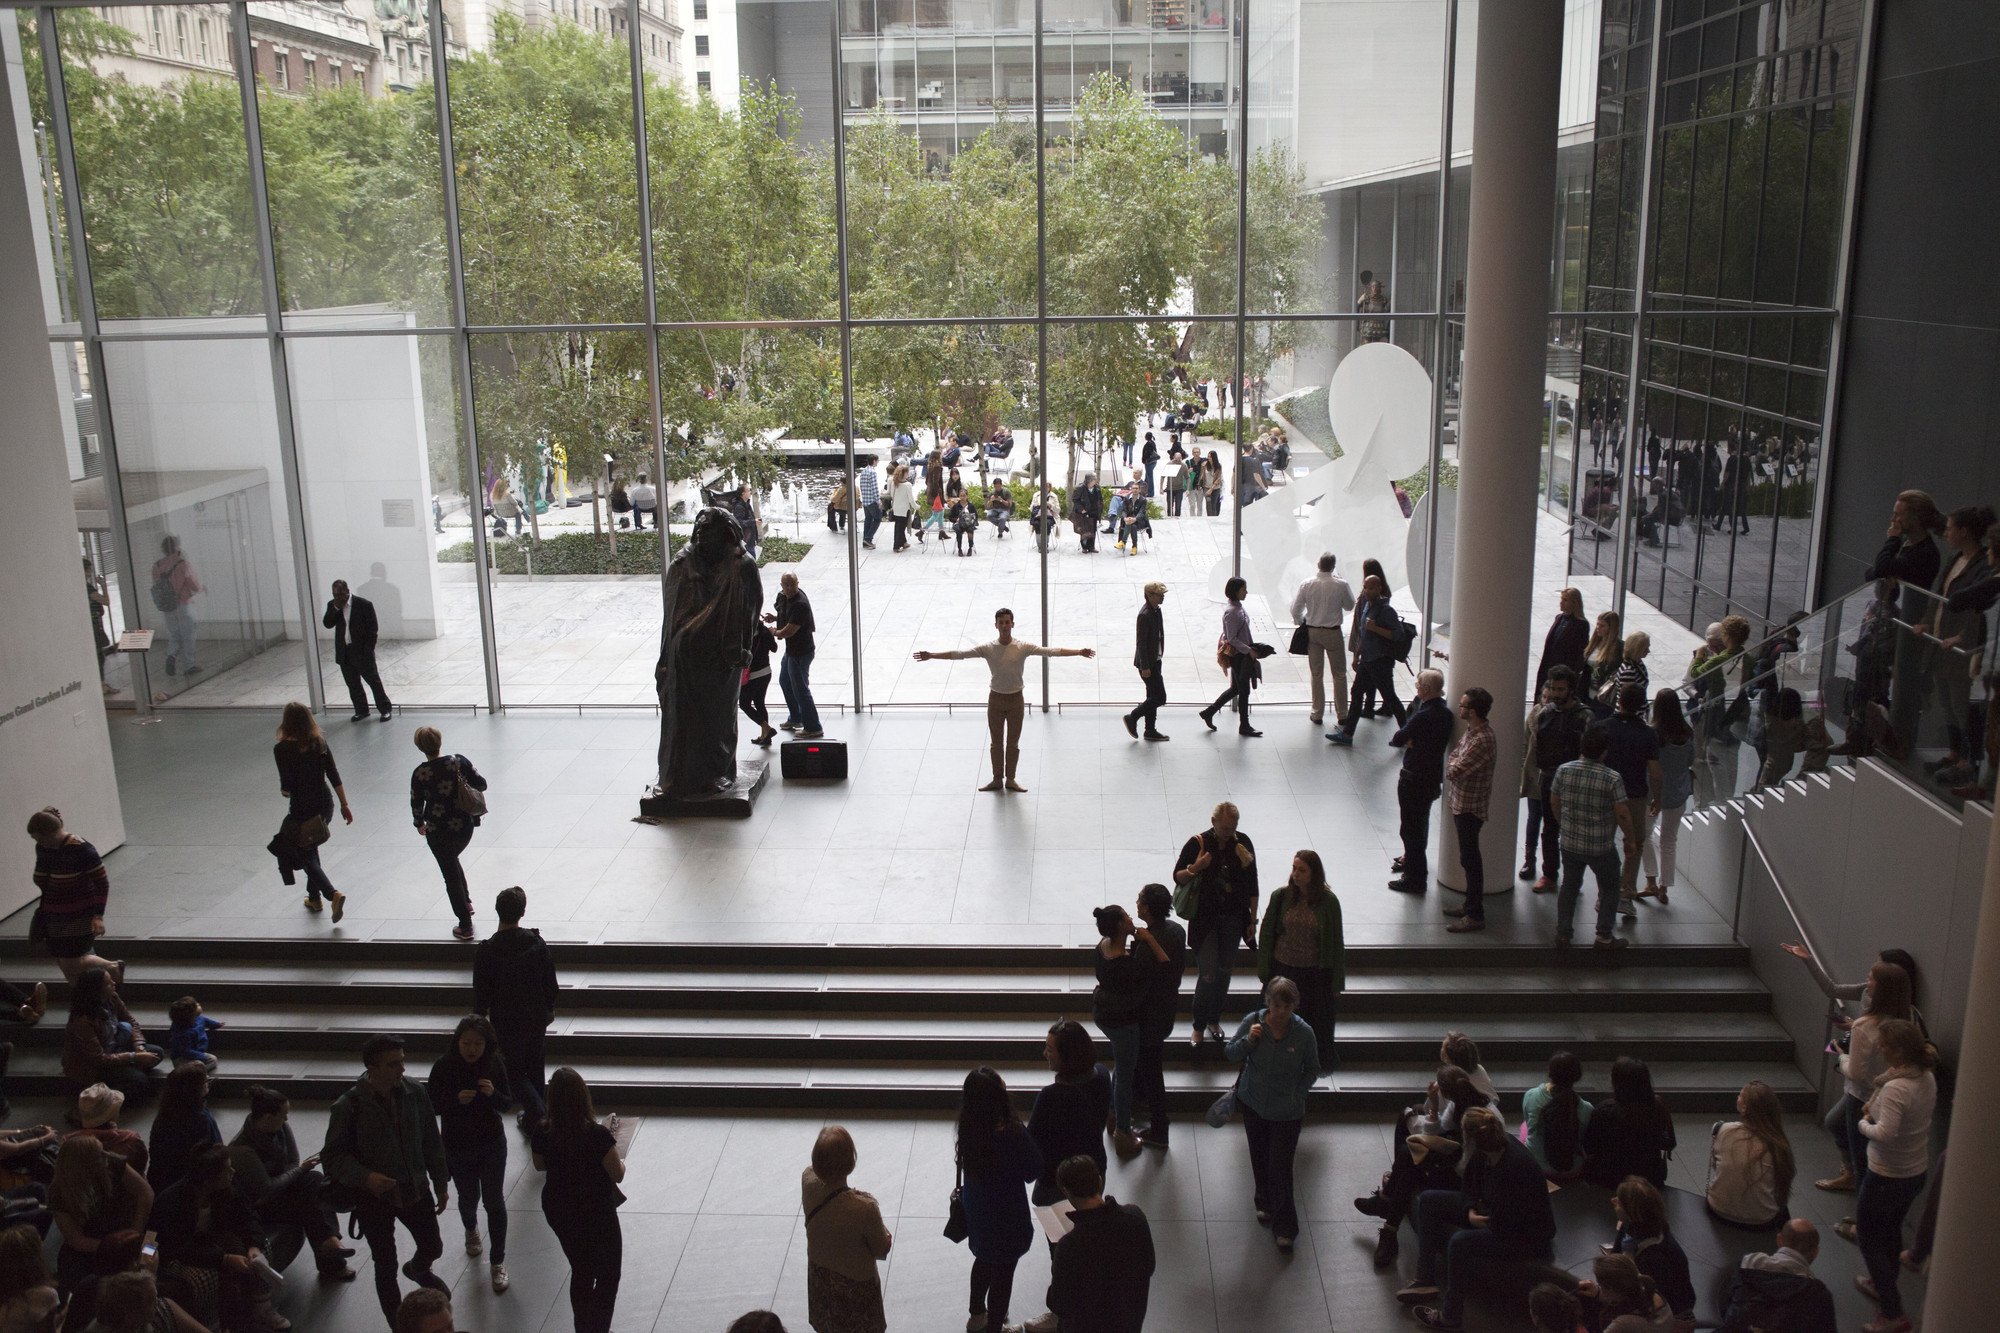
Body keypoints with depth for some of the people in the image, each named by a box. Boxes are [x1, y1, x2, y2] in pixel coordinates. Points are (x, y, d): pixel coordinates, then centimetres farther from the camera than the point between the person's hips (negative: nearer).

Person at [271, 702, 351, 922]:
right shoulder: (319, 742, -2)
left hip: (303, 809, -6)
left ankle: (333, 894, -11)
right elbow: (334, 776, 0)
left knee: (306, 857, 7)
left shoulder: (282, 749, -17)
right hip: (325, 803, 6)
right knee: (311, 849, 25)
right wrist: (344, 805, 7)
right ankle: (314, 897, 34)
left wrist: (284, 791, 6)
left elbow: (287, 788, -17)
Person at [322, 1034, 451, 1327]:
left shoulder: (414, 1092, -11)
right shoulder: (349, 1106, -21)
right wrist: (365, 1177, -29)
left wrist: (441, 1182, 6)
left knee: (432, 1247, 20)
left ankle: (418, 1270, 57)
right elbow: (332, 1156, -13)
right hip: (374, 1198, -3)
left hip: (415, 1189, 4)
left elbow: (431, 1142, 1)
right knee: (385, 1266, 10)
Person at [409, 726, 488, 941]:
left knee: (451, 875, 9)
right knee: (453, 861, 32)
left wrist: (419, 824, 16)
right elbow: (481, 784, -6)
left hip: (438, 832, -3)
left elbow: (416, 804, -3)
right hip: (465, 826, 3)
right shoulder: (458, 761, -10)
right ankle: (466, 901, 33)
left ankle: (465, 927, 14)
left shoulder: (419, 774, -14)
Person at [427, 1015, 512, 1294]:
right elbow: (431, 1104, -9)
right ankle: (471, 1230, 54)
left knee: (494, 1202, 1)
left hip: (492, 1144, 0)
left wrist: (493, 1094, -26)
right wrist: (456, 1099, -28)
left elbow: (508, 1102, -4)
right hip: (457, 1146, 0)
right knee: (468, 1198, 18)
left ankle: (498, 1262, 16)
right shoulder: (444, 1066, -16)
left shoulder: (495, 1064, -12)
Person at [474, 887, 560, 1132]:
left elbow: (480, 991, -11)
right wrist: (550, 1007, 17)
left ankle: (538, 1114, -7)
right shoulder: (537, 943, -9)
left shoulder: (487, 950, -19)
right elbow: (550, 981, 1)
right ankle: (534, 1116, 30)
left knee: (514, 1070, 10)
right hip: (537, 1017, 3)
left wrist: (479, 1018, 5)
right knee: (534, 1066, 20)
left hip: (506, 1022, -3)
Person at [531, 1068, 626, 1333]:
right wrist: (614, 1149, 1)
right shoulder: (598, 1135, -27)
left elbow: (540, 1165, 5)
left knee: (580, 1271, 25)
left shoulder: (542, 1134, -15)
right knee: (608, 1274, 14)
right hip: (596, 1214, -5)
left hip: (557, 1212, 5)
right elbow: (618, 1174, -17)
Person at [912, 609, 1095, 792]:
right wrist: (931, 656, -16)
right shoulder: (987, 649, -7)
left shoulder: (1023, 647, -8)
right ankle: (997, 779, 21)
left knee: (1013, 742, 9)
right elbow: (960, 654, -9)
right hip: (996, 698, 0)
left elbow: (1050, 651, -14)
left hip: (1016, 699, 0)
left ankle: (1011, 779, 22)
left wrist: (1079, 652, -23)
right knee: (996, 742, 9)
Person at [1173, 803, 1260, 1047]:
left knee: (1224, 971, 12)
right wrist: (1195, 869, -25)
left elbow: (1252, 884, 6)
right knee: (1208, 975, -8)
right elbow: (1177, 876, -3)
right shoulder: (1197, 843, -10)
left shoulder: (1243, 842, -1)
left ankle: (1214, 1020, 30)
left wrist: (1252, 919, 6)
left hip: (1234, 919, 3)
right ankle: (1199, 1027, 8)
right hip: (1204, 919, -3)